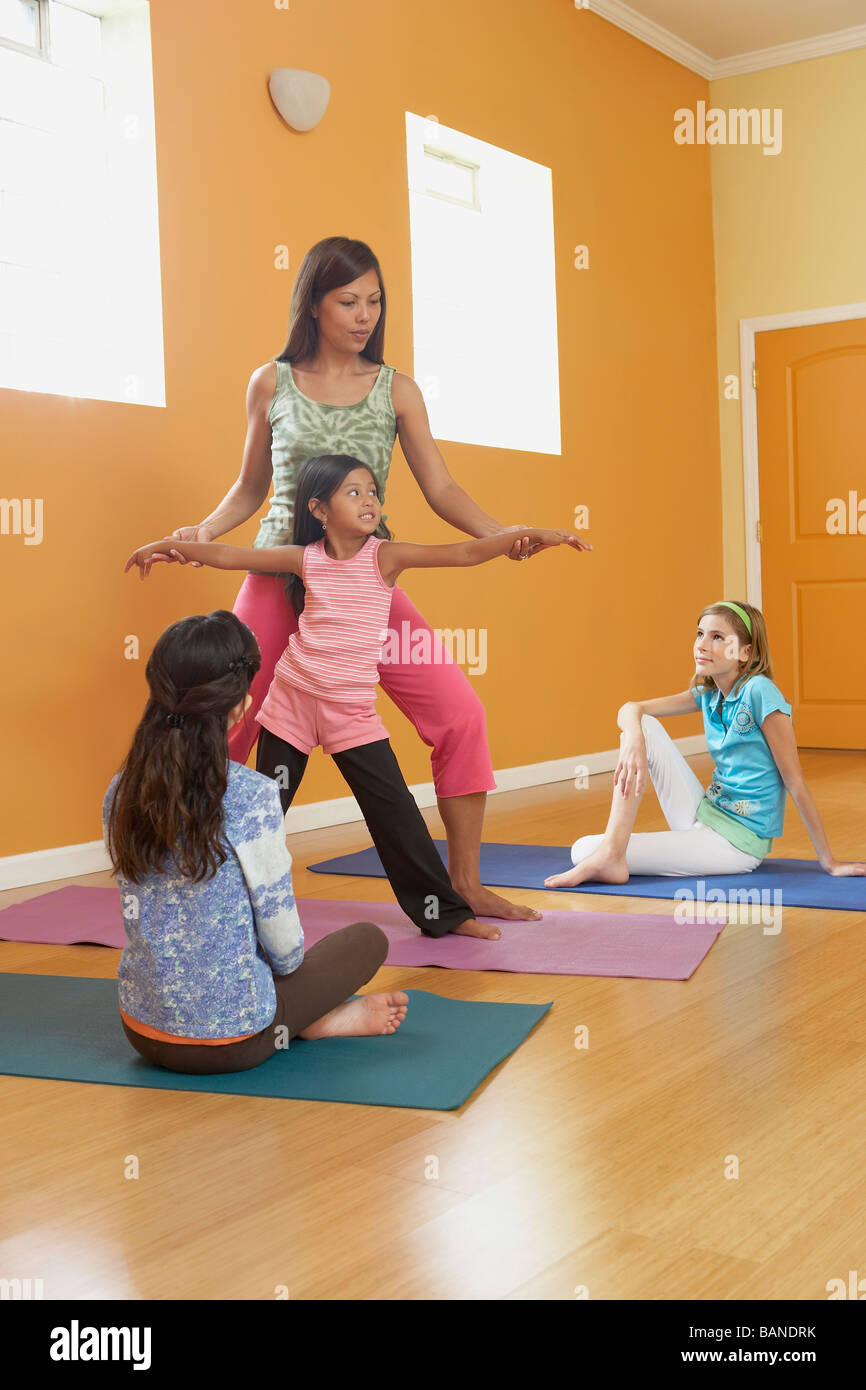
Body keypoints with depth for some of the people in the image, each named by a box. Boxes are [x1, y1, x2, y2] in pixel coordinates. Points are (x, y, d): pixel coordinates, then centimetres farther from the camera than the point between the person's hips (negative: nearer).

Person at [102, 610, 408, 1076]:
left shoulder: (121, 791, -5)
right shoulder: (251, 796, -23)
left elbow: (142, 912, 7)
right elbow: (282, 939, -15)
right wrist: (287, 963, 9)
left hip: (143, 1031, 6)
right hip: (230, 1040, -5)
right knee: (368, 938, 17)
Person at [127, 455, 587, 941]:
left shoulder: (385, 556, -7)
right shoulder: (305, 559, -2)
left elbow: (464, 553, -17)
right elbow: (229, 555, 7)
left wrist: (531, 536, -26)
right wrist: (169, 545, 12)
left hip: (354, 710, -1)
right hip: (292, 700, 1)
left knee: (395, 809, -3)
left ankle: (443, 911, 8)